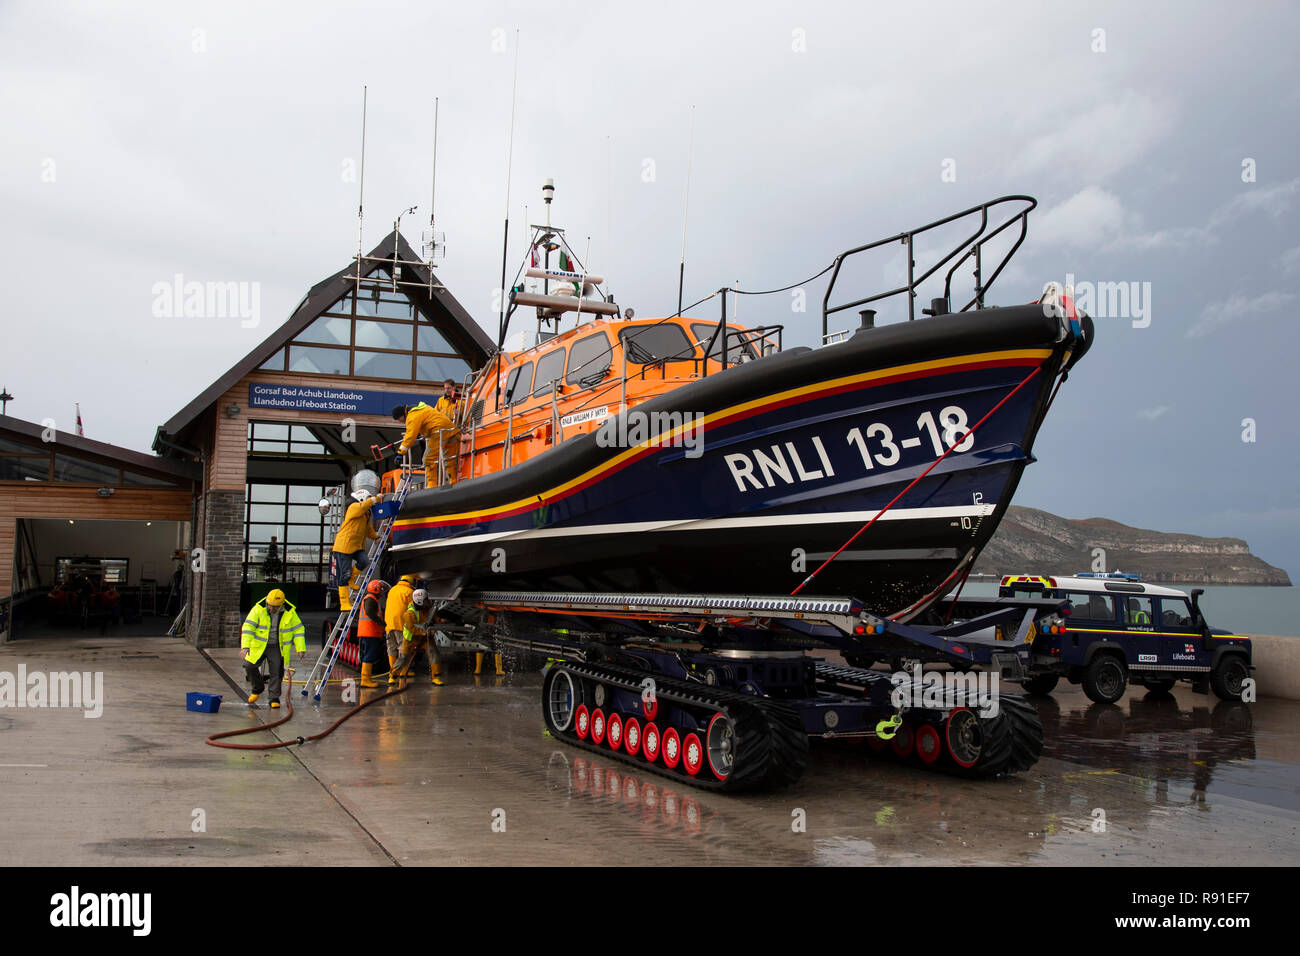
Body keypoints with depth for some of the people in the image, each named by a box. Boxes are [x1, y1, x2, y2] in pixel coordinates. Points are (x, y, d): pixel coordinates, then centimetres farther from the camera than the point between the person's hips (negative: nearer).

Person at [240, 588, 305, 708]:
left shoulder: (289, 612, -10)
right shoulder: (259, 609, -15)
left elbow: (298, 630, -2)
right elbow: (248, 627, -18)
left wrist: (300, 648, -11)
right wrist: (245, 646, -29)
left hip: (277, 647, 0)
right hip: (259, 646, 0)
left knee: (276, 673, -6)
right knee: (250, 667, -6)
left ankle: (274, 699, 7)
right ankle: (258, 688, 21)